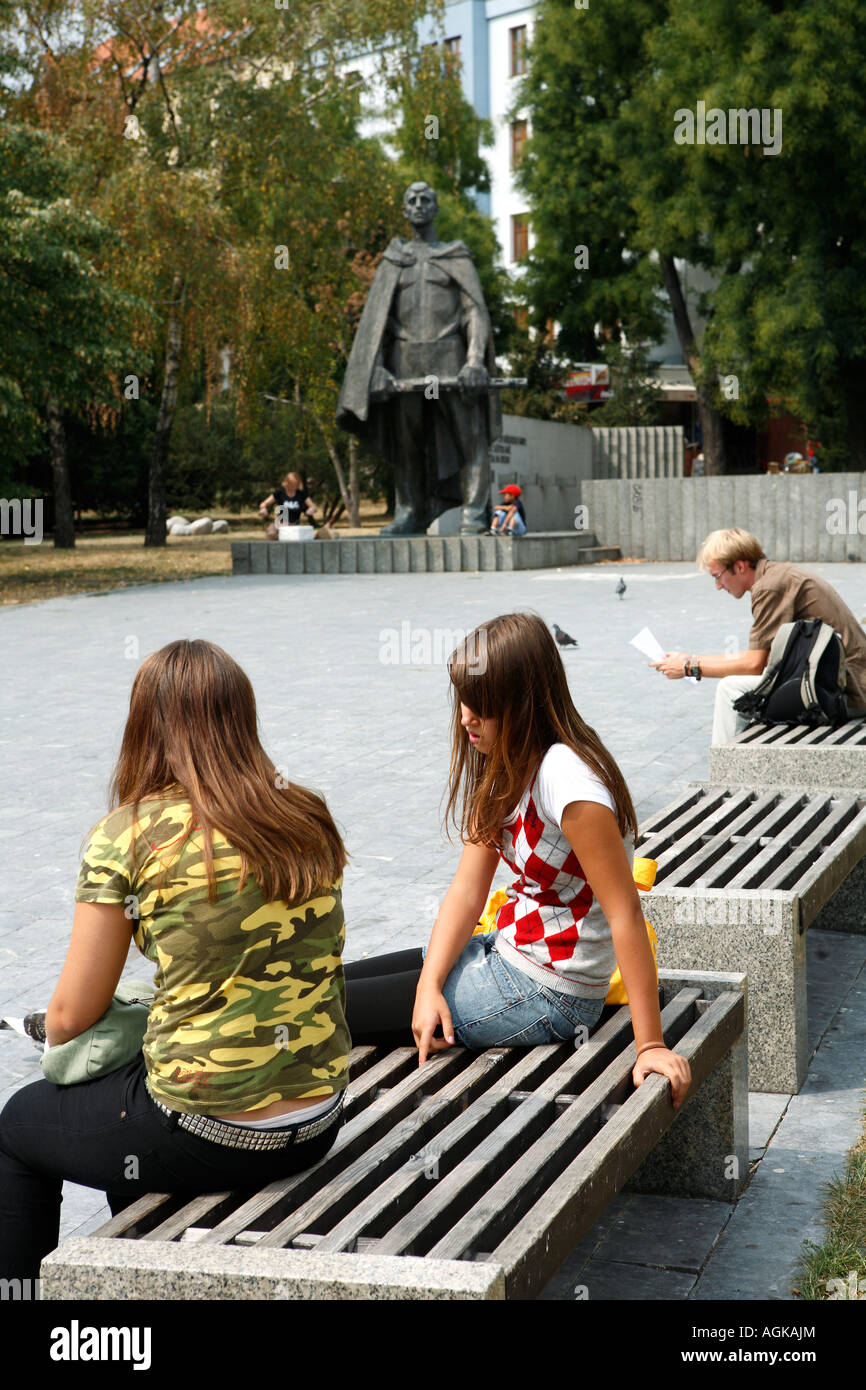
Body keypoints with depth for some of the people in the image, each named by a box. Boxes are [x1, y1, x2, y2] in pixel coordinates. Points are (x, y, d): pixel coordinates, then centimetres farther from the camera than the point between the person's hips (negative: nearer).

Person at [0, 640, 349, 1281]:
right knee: (125, 1093, 35)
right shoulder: (309, 816, 3)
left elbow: (73, 1015, -6)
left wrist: (57, 1039, 18)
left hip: (208, 1135, -6)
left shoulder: (128, 836, -12)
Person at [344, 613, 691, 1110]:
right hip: (510, 955, 9)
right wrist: (428, 984, -13)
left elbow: (626, 915, -26)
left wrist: (651, 1046, -25)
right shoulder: (505, 769, 5)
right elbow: (468, 889, 1)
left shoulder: (566, 777, -25)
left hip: (545, 995, -9)